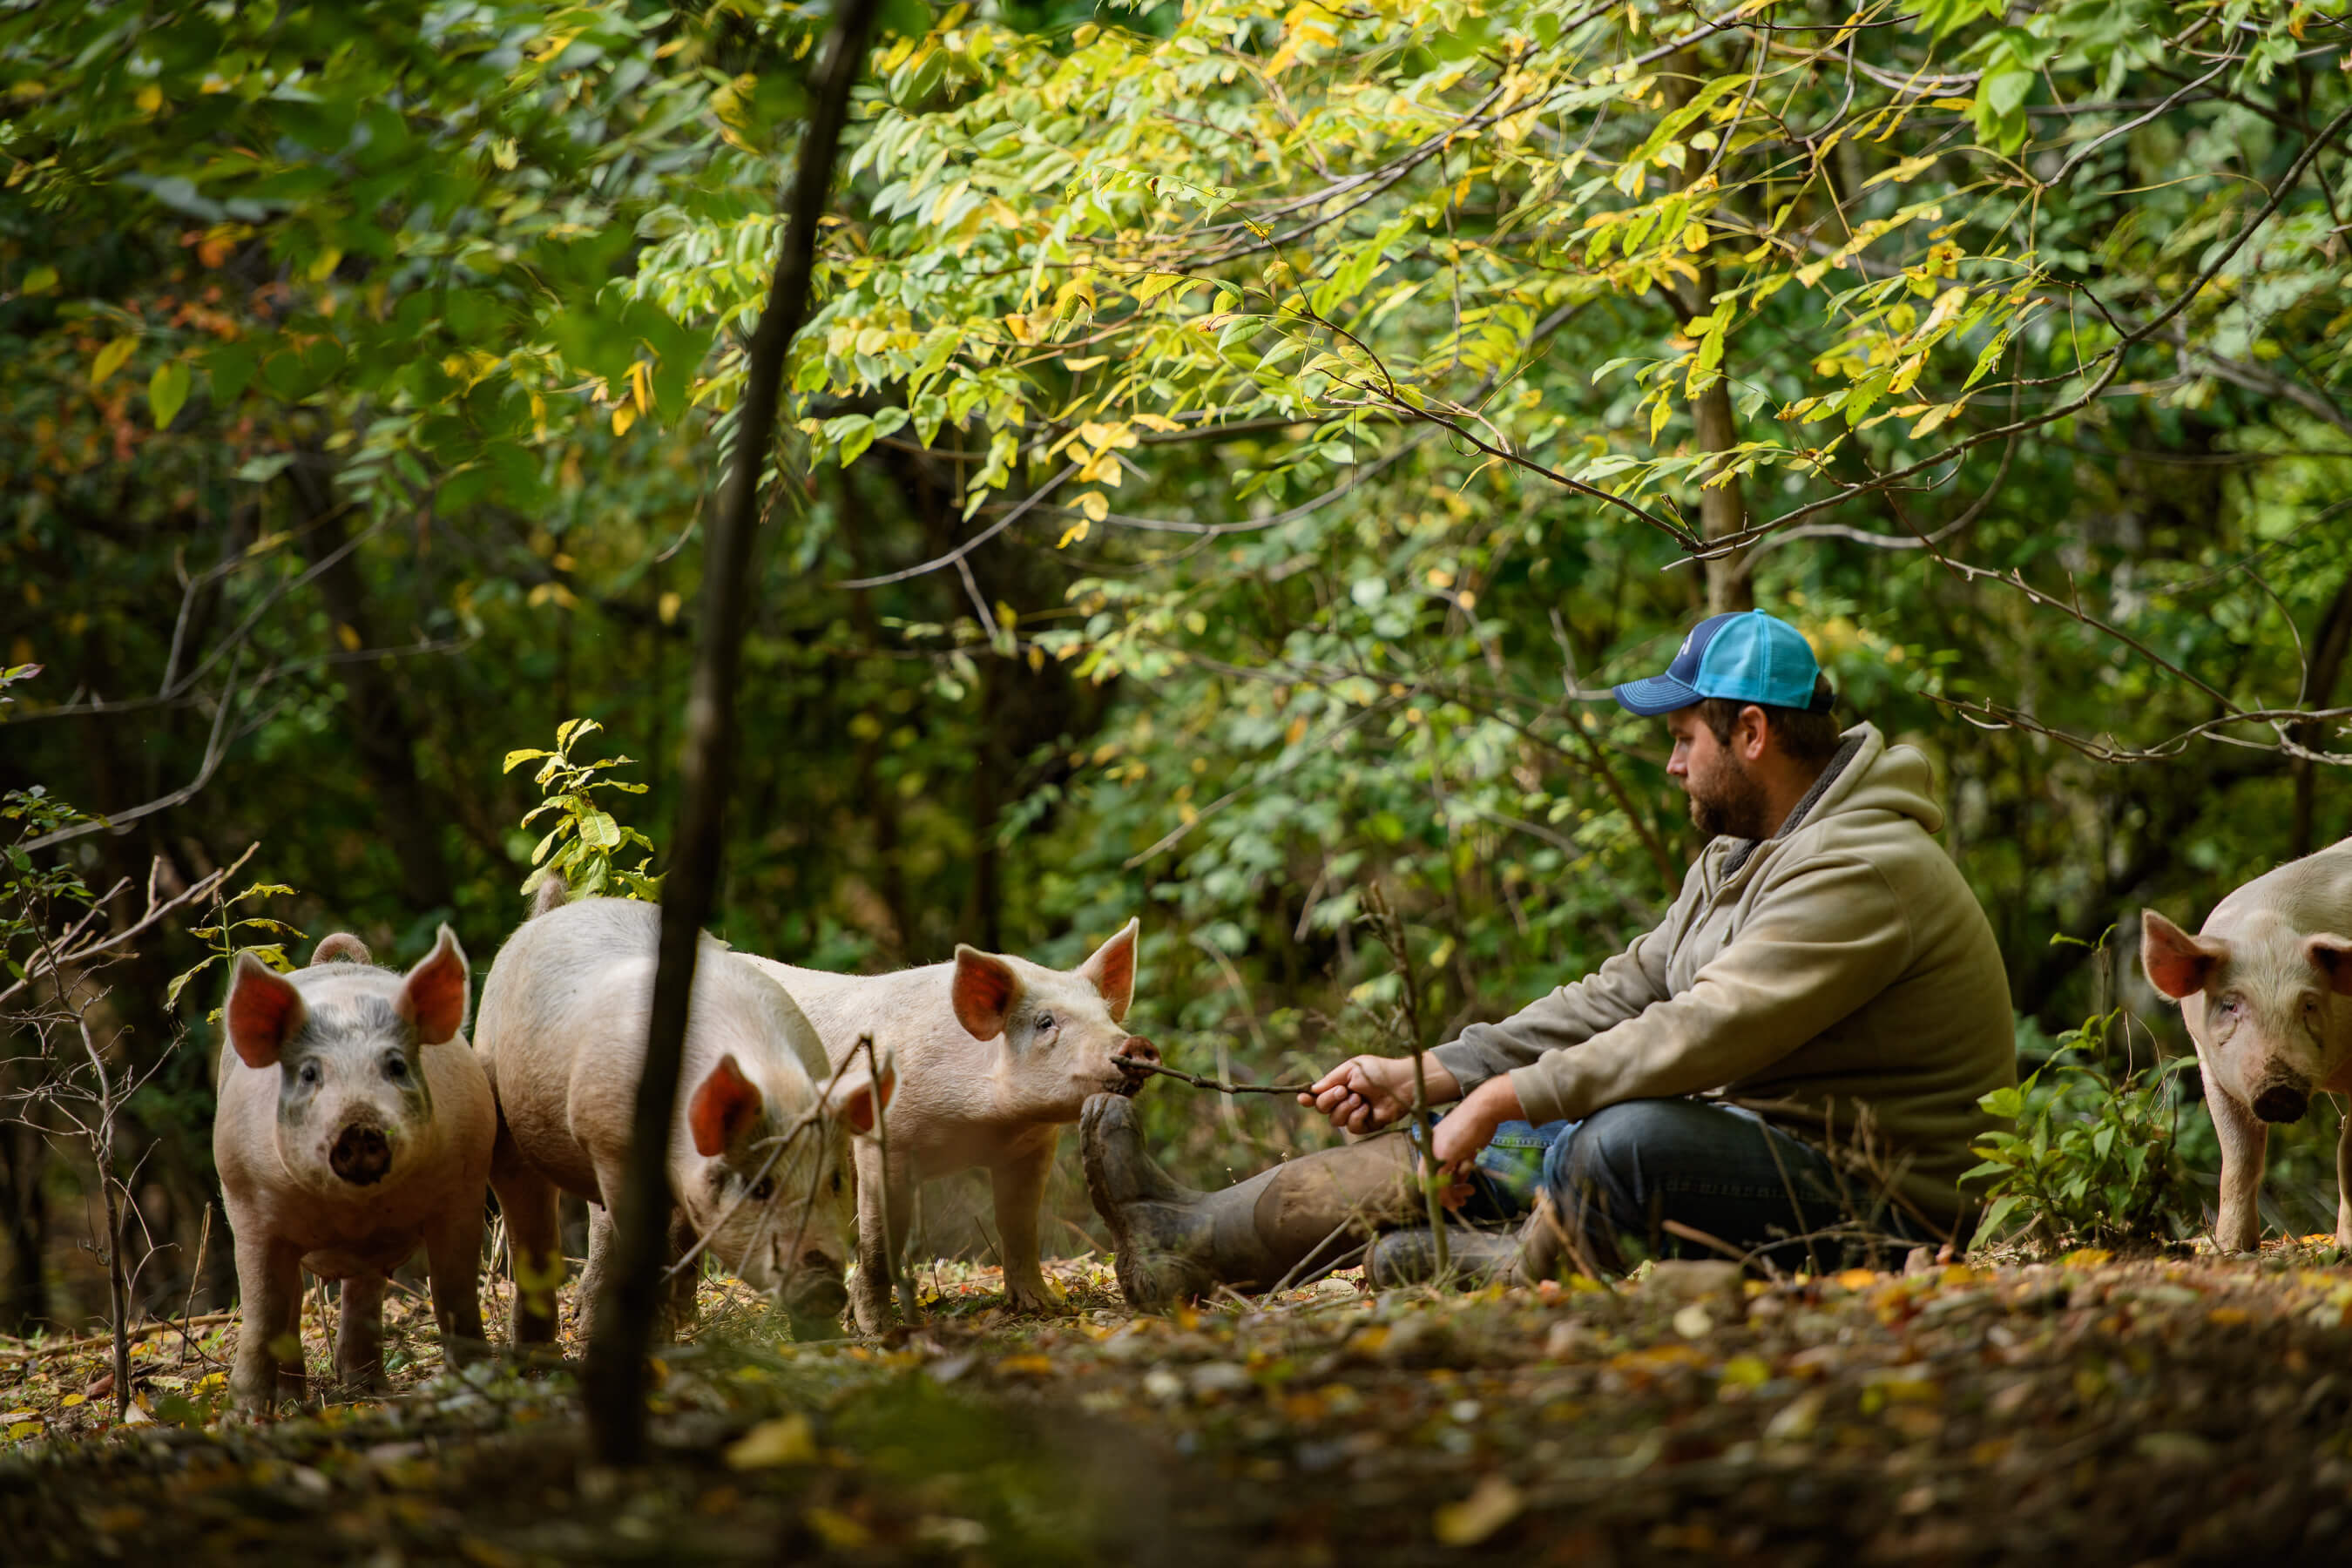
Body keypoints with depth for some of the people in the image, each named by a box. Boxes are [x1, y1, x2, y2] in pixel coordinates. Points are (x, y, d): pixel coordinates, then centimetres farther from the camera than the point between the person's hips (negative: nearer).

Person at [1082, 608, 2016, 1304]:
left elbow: (1704, 1033, -27)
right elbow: (1621, 996, 13)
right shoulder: (1740, 855, 15)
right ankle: (1191, 1239, 9)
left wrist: (1507, 1096, -22)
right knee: (1460, 1146, 6)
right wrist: (1422, 1075, 6)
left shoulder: (1863, 870, -19)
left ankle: (1496, 1282, -8)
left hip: (1866, 1193, -10)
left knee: (1627, 1141, -36)